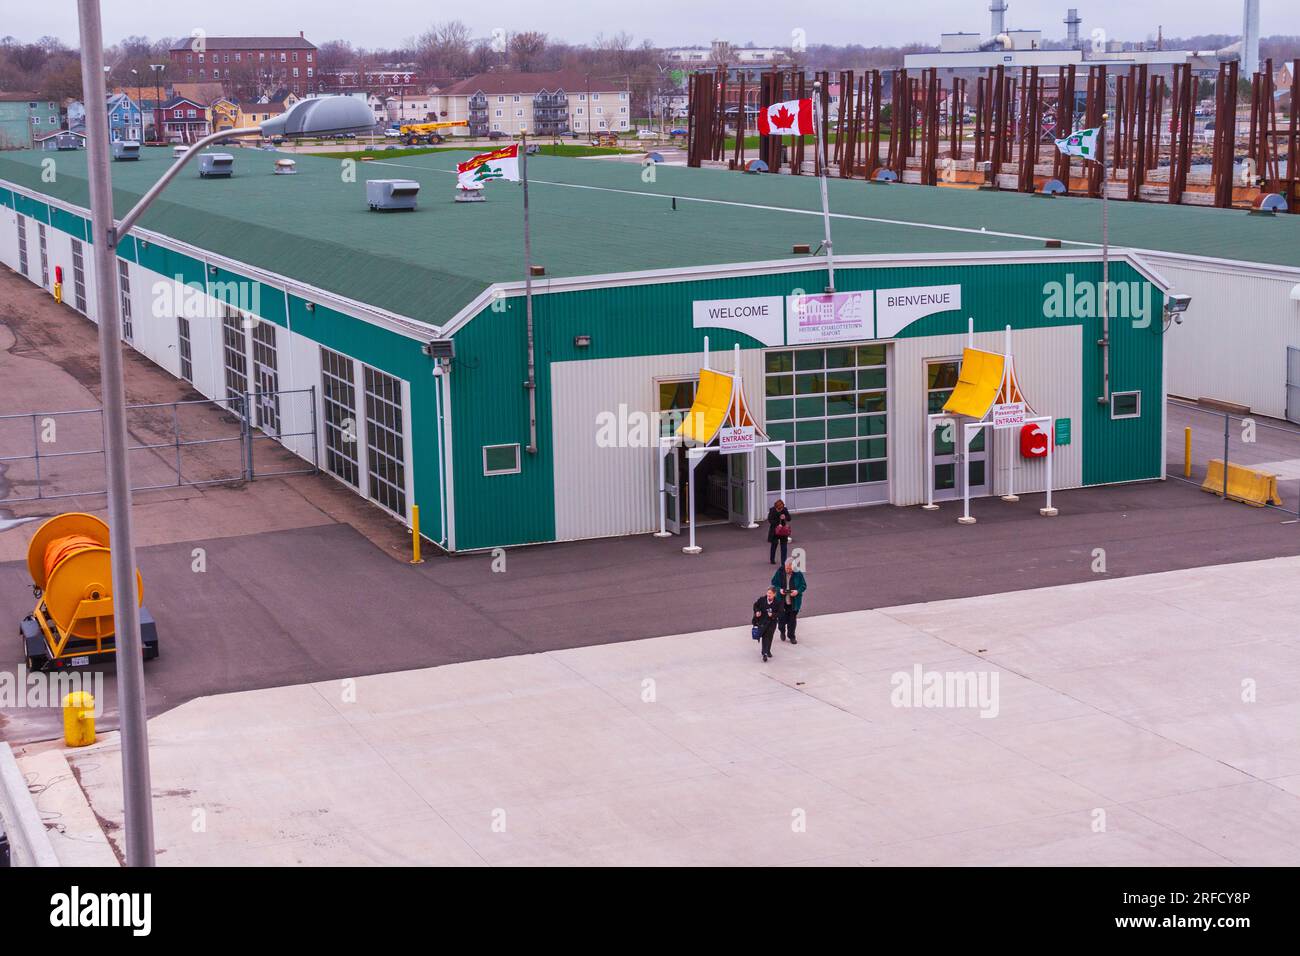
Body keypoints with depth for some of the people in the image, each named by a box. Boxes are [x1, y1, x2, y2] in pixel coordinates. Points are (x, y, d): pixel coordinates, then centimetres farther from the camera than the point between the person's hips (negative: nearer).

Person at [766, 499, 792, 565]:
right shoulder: (772, 510, -11)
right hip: (774, 530, -2)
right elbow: (770, 520, -15)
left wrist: (785, 517, -22)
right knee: (774, 544, 10)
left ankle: (783, 561, 4)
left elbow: (789, 518, 1)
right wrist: (777, 525, -27)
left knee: (784, 546, -1)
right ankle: (772, 560, 28)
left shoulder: (785, 510, -5)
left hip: (783, 530, 2)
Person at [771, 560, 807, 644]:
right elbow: (774, 583, 3)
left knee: (792, 619, 8)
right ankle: (782, 631, 35)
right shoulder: (779, 572, -7)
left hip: (794, 602, -1)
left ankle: (791, 636, 26)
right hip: (781, 601, 1)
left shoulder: (798, 574, -10)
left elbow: (804, 585, -2)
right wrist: (779, 589, -15)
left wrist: (798, 591, -20)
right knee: (781, 617, 5)